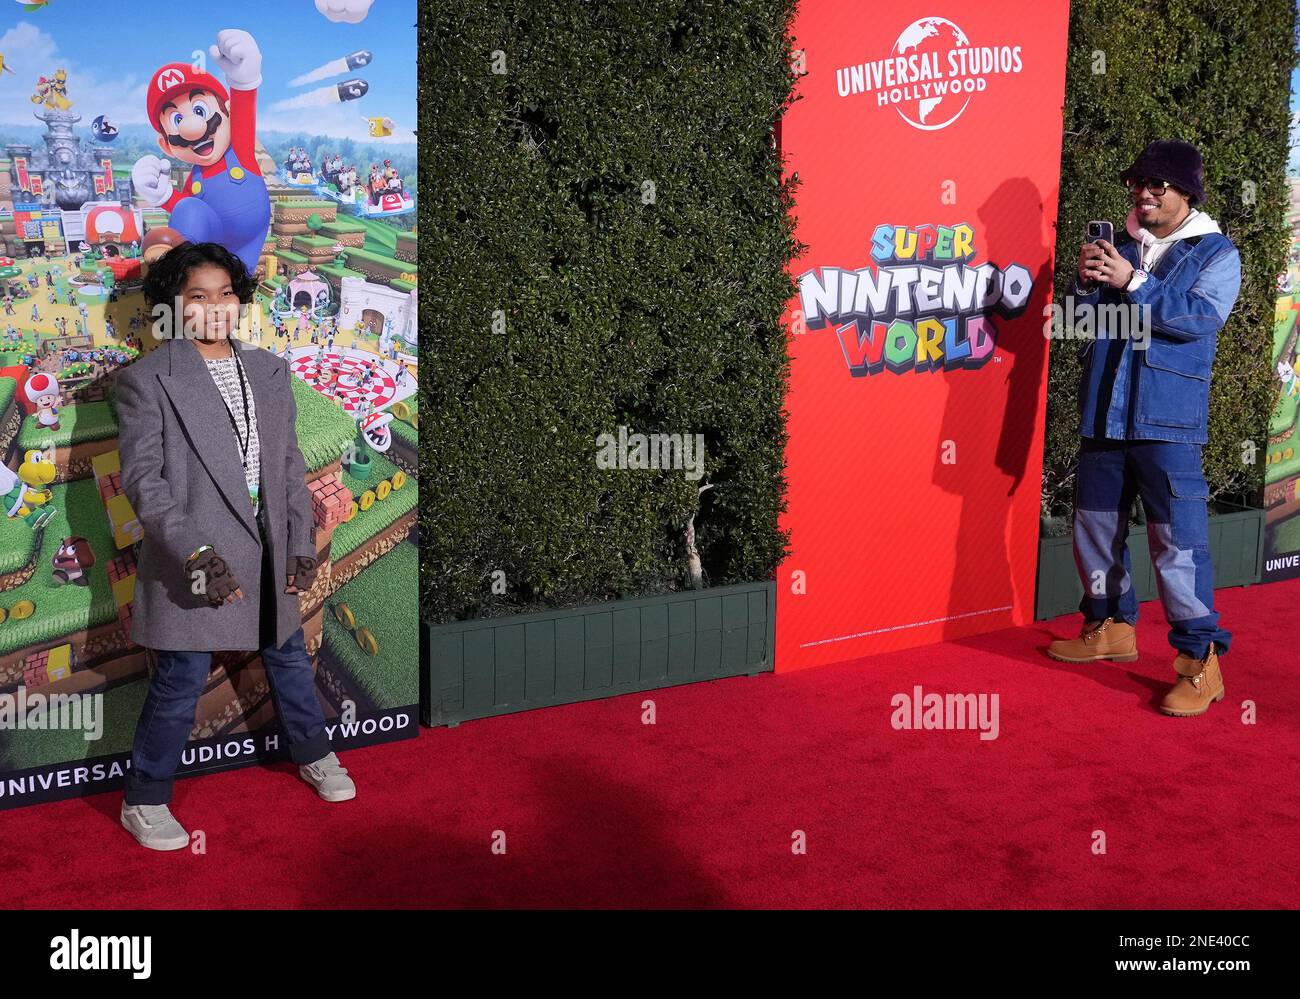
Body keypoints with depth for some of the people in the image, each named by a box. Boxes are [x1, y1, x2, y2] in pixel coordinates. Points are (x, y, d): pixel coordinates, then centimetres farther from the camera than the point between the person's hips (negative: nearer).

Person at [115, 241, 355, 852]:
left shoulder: (268, 371, 8)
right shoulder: (148, 379, -8)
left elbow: (290, 464, 10)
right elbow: (141, 477, -13)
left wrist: (301, 543, 3)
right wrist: (193, 552, -22)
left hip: (269, 550, 5)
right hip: (195, 557, -5)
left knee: (288, 657, 20)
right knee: (181, 681, 2)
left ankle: (313, 756, 42)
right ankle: (144, 802, 19)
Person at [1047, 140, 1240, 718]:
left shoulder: (1216, 253, 2)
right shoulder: (1119, 249, 16)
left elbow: (1202, 317, -15)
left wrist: (1132, 284, -19)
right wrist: (1086, 283, -8)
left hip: (1167, 421, -6)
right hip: (1103, 415, 6)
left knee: (1178, 538, -9)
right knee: (1094, 528, 13)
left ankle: (1201, 660, -3)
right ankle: (1111, 627, 31)